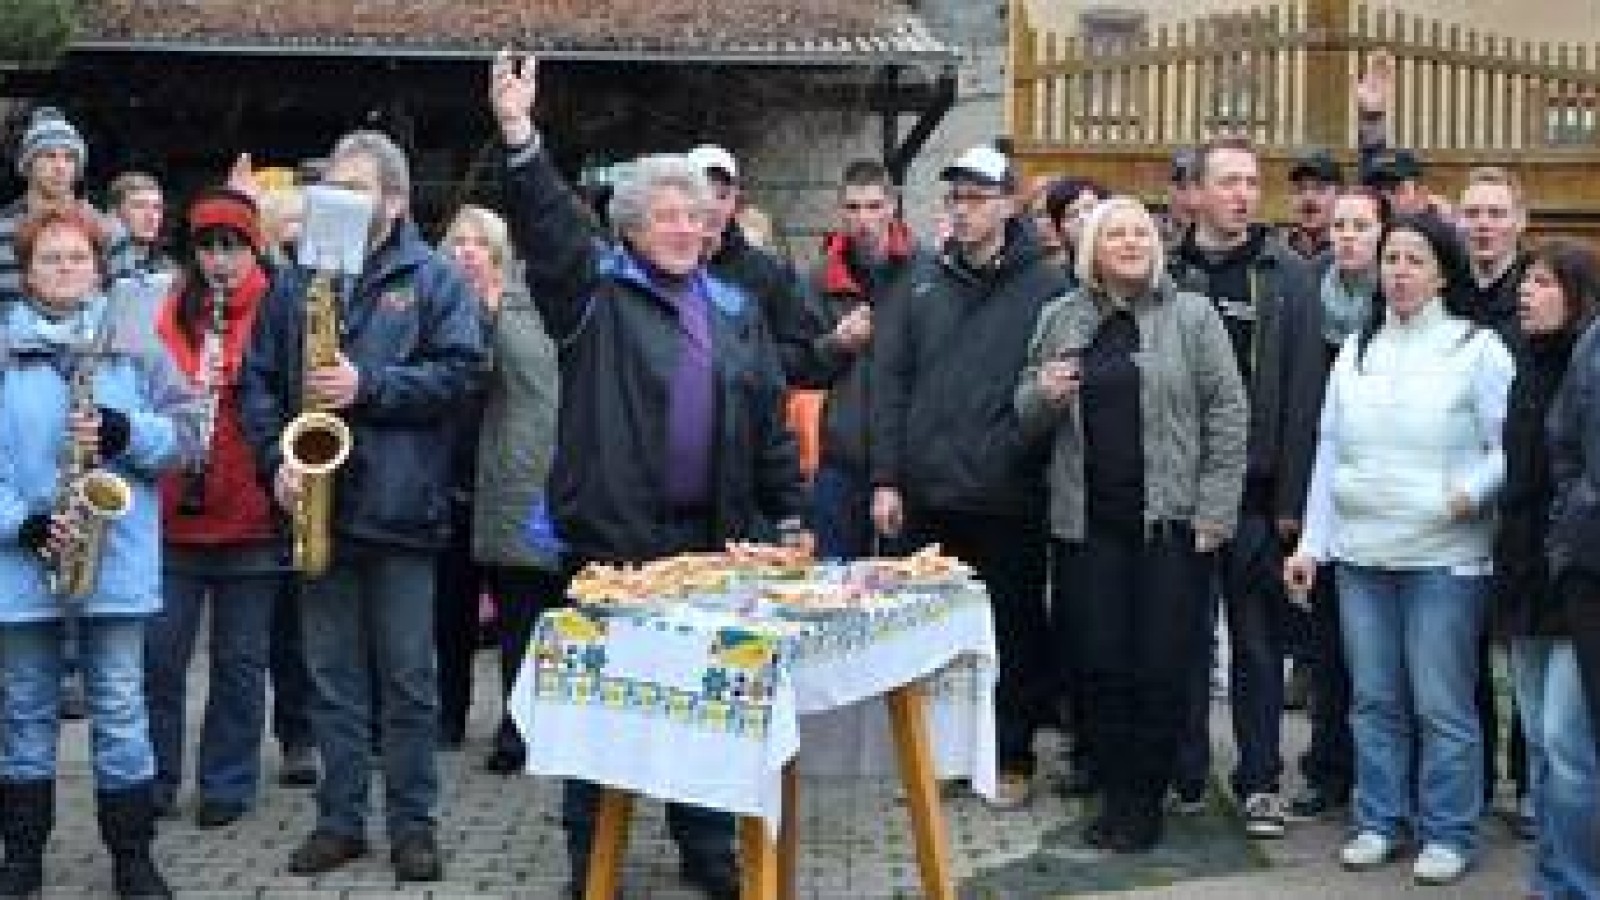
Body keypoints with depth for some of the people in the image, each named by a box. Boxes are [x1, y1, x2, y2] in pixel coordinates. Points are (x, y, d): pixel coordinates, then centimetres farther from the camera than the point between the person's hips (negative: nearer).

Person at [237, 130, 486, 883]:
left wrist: (367, 385, -17)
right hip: (319, 507, 4)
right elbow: (257, 381, 12)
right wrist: (277, 457, -4)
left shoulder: (433, 279, 1)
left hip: (400, 508, -3)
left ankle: (413, 823, 13)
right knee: (332, 676, 9)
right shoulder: (298, 282, 12)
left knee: (408, 679, 3)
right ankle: (340, 820, 18)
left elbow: (460, 372, -9)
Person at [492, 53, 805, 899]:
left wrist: (787, 516, 11)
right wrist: (519, 137, -31)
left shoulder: (736, 309, 13)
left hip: (711, 538, 4)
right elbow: (548, 225, -16)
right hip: (611, 535, -4)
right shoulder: (596, 288, 1)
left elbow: (770, 422, 15)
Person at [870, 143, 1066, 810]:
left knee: (1014, 630, 7)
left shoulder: (1045, 286, -4)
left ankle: (1013, 760, 20)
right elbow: (890, 381, 5)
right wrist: (886, 478, 0)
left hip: (1009, 499, -3)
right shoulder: (923, 284, 7)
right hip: (928, 495, 4)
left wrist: (1023, 451, -14)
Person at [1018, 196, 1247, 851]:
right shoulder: (1061, 320, 10)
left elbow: (1228, 414, -2)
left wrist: (1214, 510, -9)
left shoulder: (1192, 316, 1)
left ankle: (1145, 801, 14)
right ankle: (1114, 796, 18)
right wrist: (1043, 394, -7)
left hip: (1170, 520, -3)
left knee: (1162, 666, 0)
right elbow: (1026, 415, 17)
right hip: (1087, 522, 3)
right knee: (1097, 663, 4)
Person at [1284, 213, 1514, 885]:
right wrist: (1311, 543, 9)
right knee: (1375, 700, 12)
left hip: (1443, 556, -5)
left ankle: (1448, 832, 12)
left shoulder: (1477, 348, -3)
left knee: (1441, 703, 0)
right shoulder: (1356, 351, 12)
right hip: (1360, 554, 5)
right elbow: (1329, 451, 12)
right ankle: (1379, 822, 23)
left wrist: (1475, 489, -23)